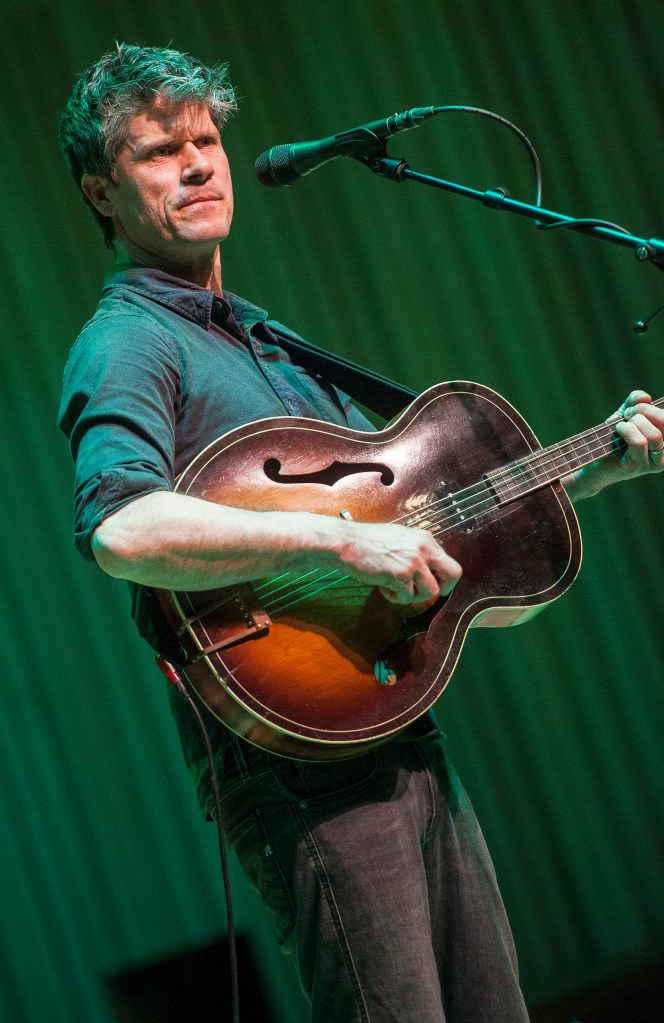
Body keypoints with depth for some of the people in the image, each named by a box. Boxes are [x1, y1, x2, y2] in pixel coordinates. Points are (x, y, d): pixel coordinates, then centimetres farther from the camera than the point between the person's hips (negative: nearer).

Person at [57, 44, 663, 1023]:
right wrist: (344, 539, -28)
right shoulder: (125, 346, -6)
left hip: (408, 747, 9)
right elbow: (121, 528, -28)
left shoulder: (269, 339, 23)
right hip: (303, 766, -8)